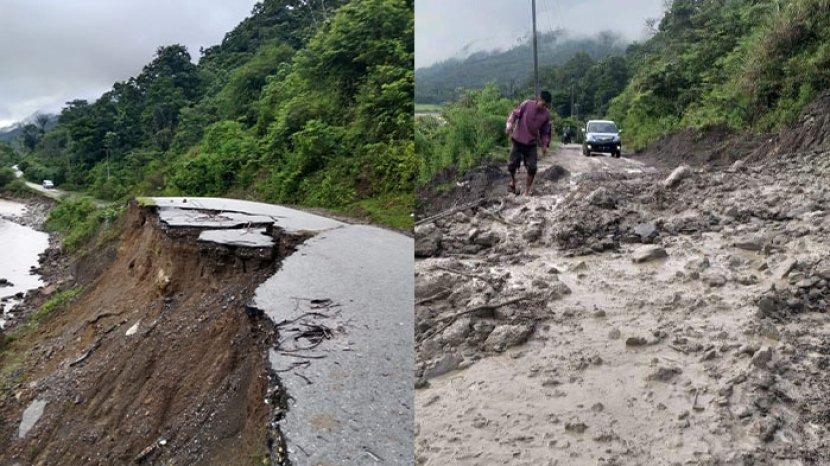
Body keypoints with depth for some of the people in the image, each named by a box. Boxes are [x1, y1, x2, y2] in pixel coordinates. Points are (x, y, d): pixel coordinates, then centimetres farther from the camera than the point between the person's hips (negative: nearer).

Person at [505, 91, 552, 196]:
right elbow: (515, 113, -4)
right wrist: (510, 123, -21)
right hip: (518, 140, -2)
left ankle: (528, 188, 15)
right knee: (512, 163, -1)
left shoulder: (546, 114, -3)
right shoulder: (527, 104, -11)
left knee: (532, 167, -3)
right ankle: (512, 180, 29)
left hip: (532, 143, 2)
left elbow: (545, 132, 7)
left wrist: (545, 145, 2)